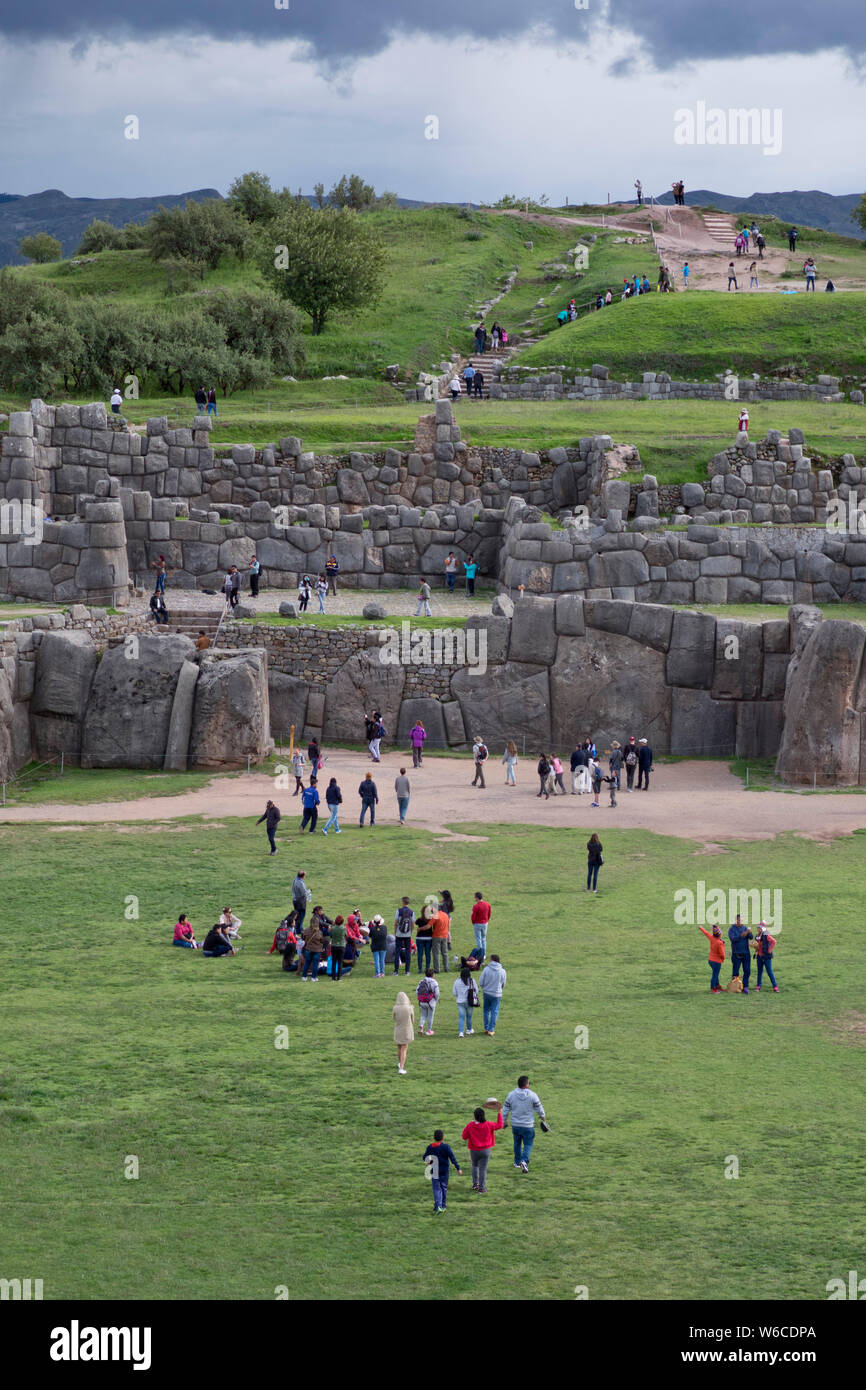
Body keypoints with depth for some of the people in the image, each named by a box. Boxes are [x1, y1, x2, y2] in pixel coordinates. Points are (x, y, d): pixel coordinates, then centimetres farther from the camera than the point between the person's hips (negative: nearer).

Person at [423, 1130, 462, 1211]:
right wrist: (458, 1168, -9)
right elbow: (452, 1158, -11)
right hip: (444, 1171, -1)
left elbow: (424, 1158, 10)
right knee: (444, 1188, 13)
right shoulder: (446, 1147, -9)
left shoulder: (429, 1147, -2)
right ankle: (442, 1206, 19)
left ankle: (437, 1206, -17)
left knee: (436, 1189, 2)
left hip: (434, 1172, 1)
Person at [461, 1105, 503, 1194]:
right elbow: (499, 1125, 3)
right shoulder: (488, 1125, -13)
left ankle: (475, 1184, 21)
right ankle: (481, 1187, 3)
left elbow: (464, 1136, -4)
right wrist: (500, 1113, 12)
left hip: (474, 1150, 1)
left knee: (475, 1166, 24)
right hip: (485, 1150, -1)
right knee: (483, 1168, 4)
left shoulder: (470, 1125, -14)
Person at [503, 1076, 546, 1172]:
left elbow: (505, 1109, 2)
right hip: (528, 1125, -3)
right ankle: (524, 1160, -15)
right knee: (528, 1144, 7)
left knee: (517, 1143, 22)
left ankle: (517, 1162, 32)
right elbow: (539, 1108, -1)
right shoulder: (532, 1095, -13)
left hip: (515, 1125, 3)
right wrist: (542, 1116, 19)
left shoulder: (511, 1095, -6)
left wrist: (504, 1120, 16)